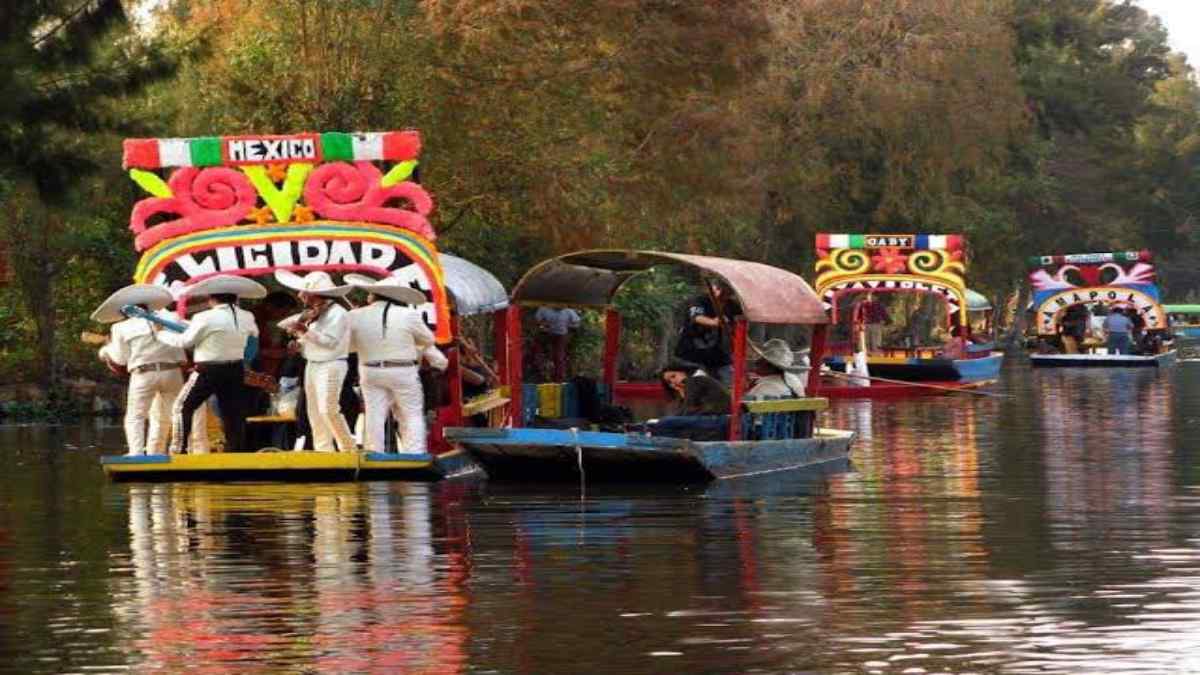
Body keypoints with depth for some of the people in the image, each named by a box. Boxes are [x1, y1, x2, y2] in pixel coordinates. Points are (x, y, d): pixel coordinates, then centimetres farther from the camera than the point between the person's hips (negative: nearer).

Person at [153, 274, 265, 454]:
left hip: (208, 371, -5)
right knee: (232, 413, 10)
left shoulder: (206, 318, -16)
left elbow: (184, 341, -6)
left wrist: (160, 333, 10)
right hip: (236, 370, 5)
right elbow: (254, 334, 22)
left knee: (182, 408, 5)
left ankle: (178, 451, 1)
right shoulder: (247, 318, 1)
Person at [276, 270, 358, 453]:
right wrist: (301, 319, -8)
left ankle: (349, 449, -6)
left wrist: (305, 330, -26)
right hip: (312, 365, 9)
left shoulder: (337, 313, -13)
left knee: (328, 410, -14)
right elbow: (283, 324, 11)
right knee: (315, 411, 8)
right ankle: (323, 450, 13)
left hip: (331, 366, -9)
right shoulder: (311, 313, 13)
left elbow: (330, 342, -22)